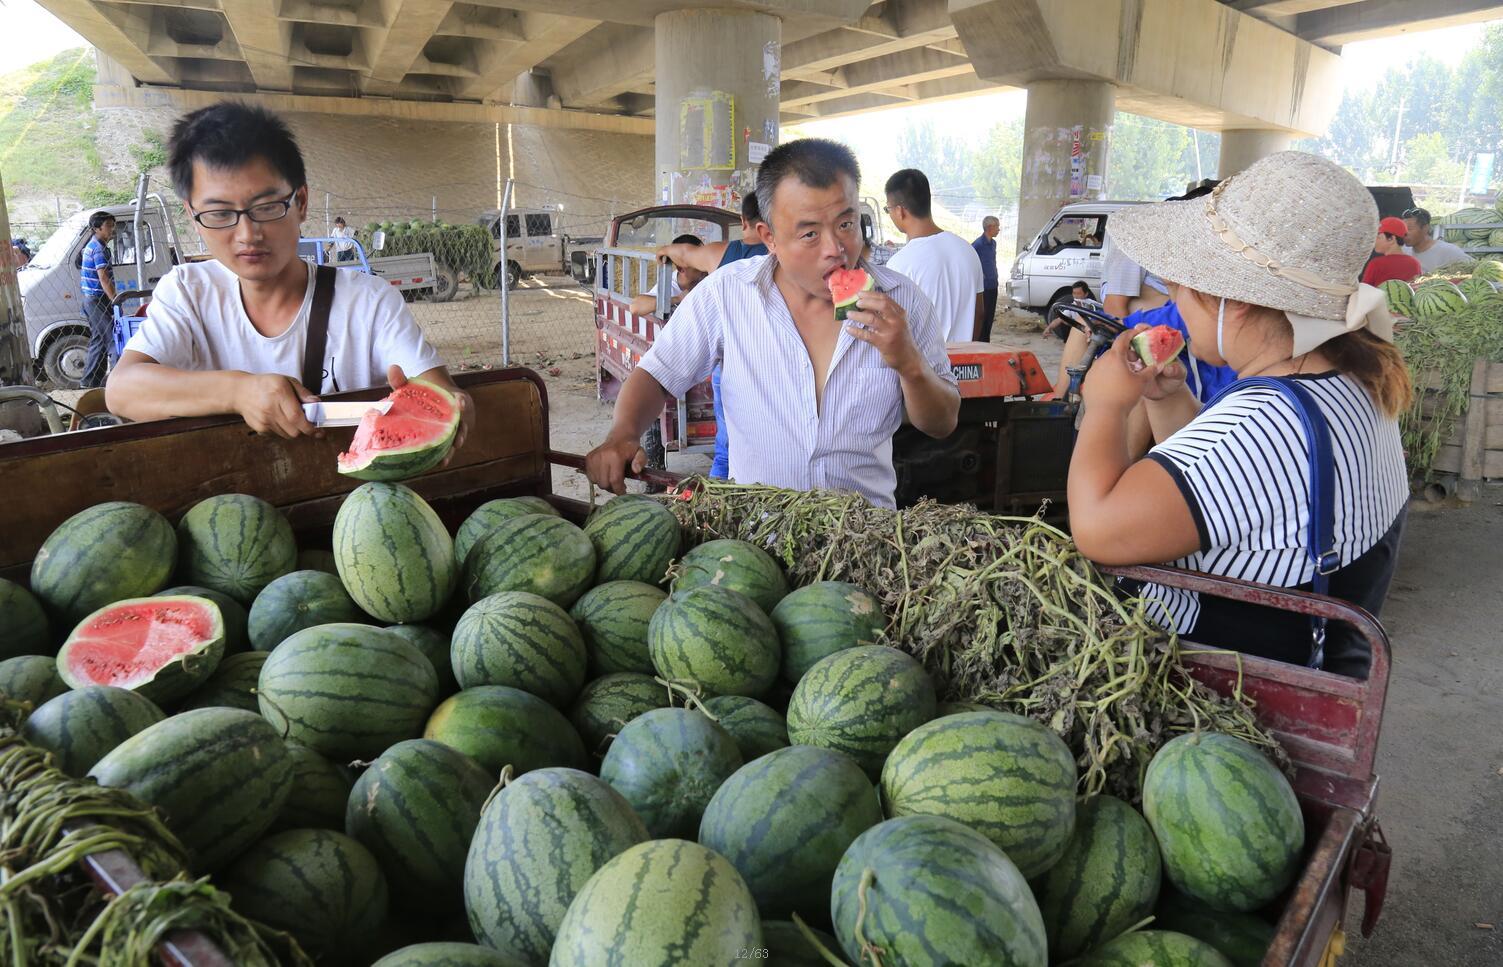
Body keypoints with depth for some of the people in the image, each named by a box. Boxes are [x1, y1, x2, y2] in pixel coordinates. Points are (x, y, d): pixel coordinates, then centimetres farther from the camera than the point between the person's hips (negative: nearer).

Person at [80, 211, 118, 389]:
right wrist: (116, 301, -26)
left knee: (98, 341, 14)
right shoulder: (99, 248, -15)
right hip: (99, 300, -10)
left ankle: (89, 382, 19)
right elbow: (103, 278, -23)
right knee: (113, 339, -11)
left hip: (91, 299, 10)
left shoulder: (91, 246, 17)